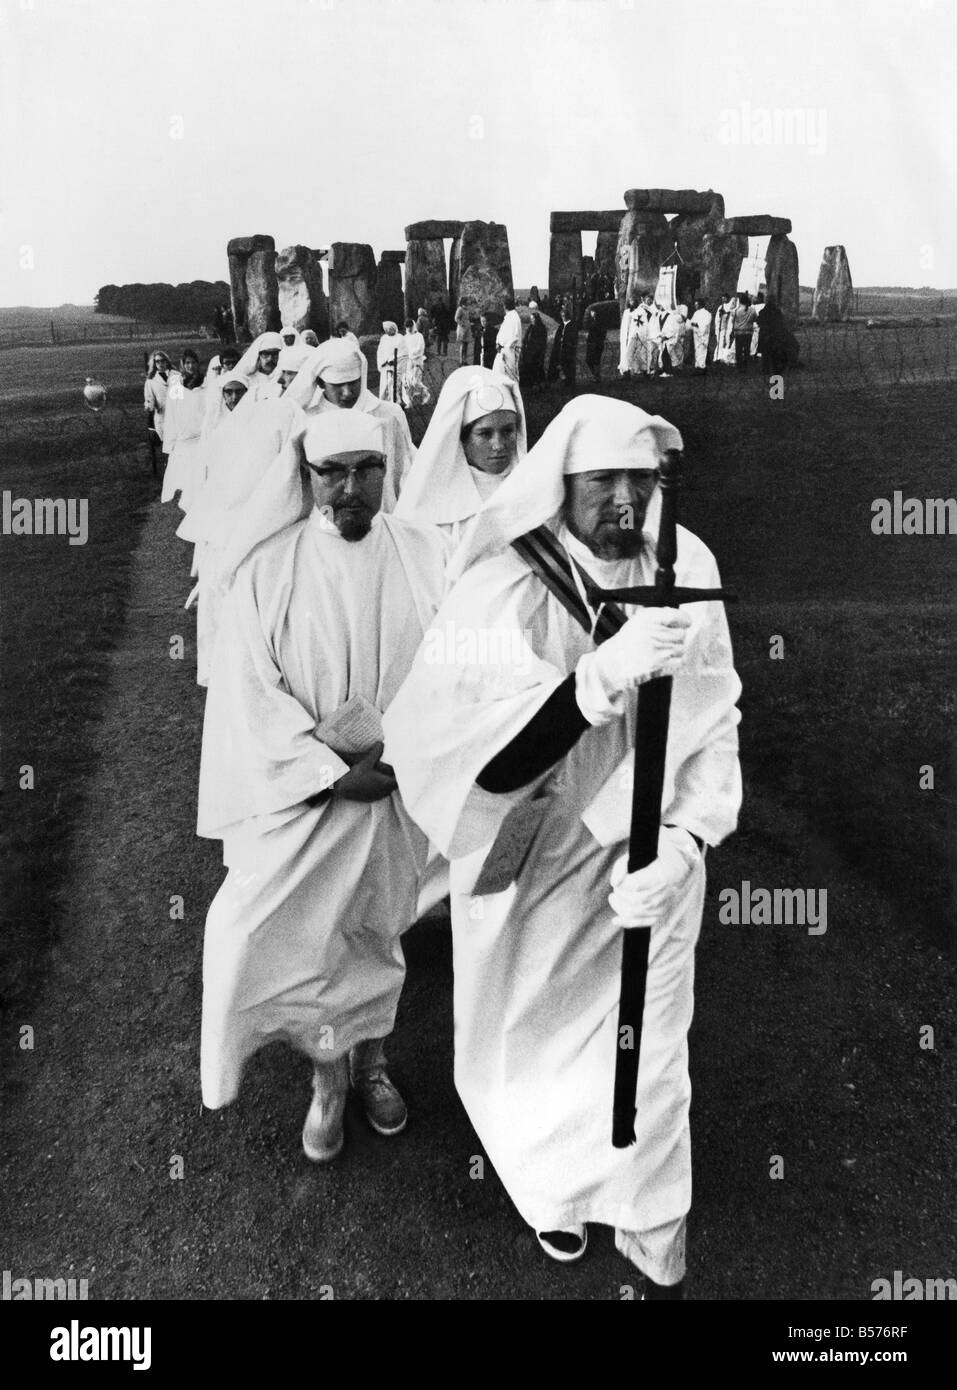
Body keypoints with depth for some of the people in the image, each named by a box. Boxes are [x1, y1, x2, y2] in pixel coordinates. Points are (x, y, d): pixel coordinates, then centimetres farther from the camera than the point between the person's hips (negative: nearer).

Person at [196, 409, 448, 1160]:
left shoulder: (425, 555, -7)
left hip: (399, 787, 2)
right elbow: (252, 690, -11)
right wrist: (336, 773, -15)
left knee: (377, 928, 18)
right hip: (302, 789, -1)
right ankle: (329, 1069, 27)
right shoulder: (270, 566, -11)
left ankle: (370, 1054, 42)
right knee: (292, 937, 0)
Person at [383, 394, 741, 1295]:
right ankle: (555, 1183, 55)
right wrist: (605, 673, -44)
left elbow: (716, 735, -6)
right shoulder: (504, 587, -21)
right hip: (533, 871, -1)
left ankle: (656, 1250, 43)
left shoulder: (685, 576, -10)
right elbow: (468, 755, -32)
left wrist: (683, 846, -21)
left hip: (649, 870, 2)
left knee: (648, 1066, 15)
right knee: (536, 1055, 20)